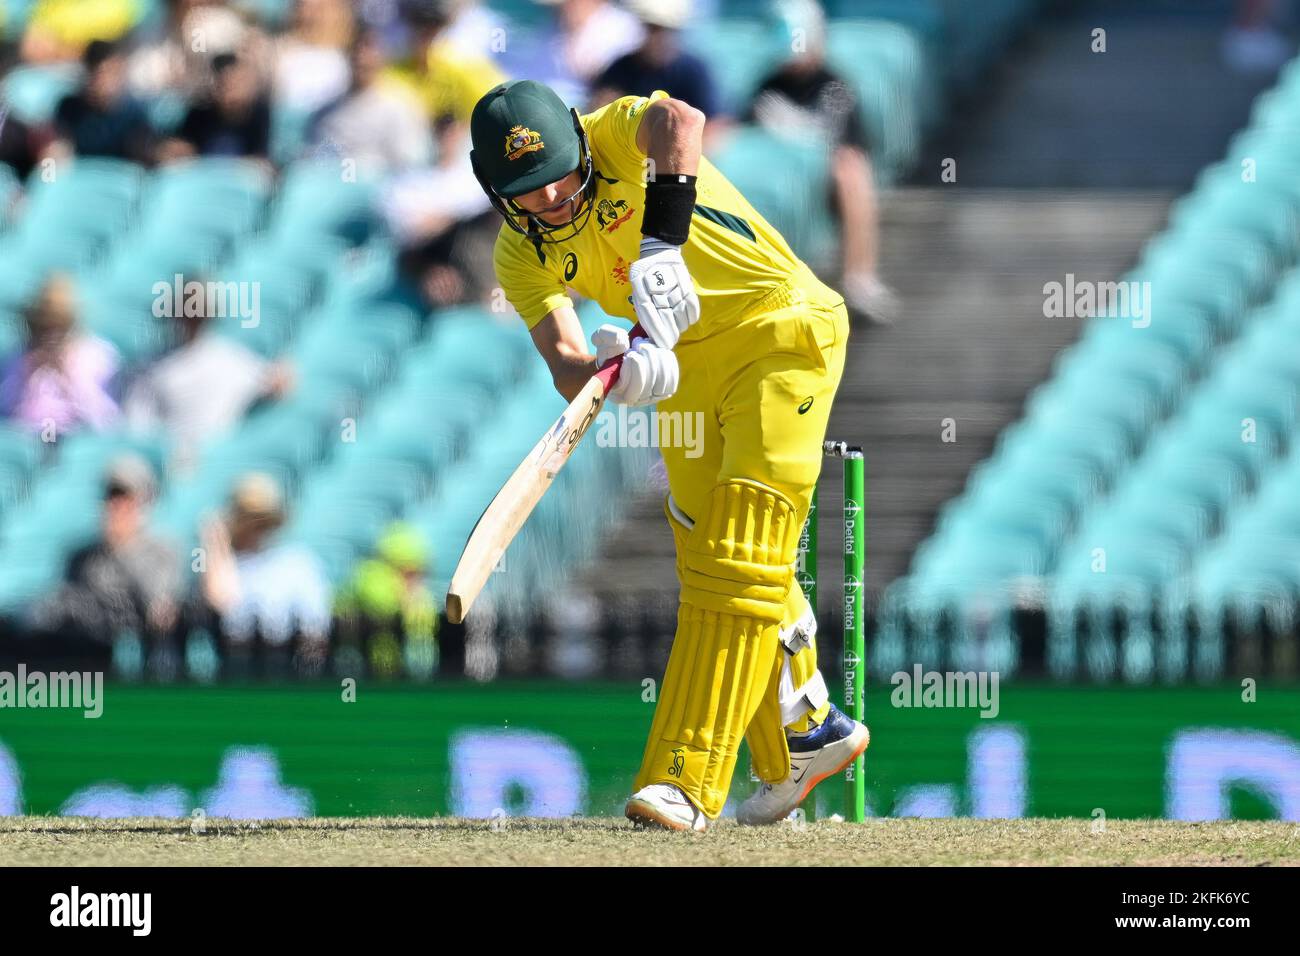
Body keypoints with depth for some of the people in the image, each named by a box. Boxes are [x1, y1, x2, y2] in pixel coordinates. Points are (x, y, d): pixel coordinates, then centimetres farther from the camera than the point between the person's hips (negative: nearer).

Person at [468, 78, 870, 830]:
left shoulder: (614, 136, -21)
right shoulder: (523, 258, -7)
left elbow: (680, 121, -46)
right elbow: (566, 364, -20)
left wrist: (663, 239, -57)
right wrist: (604, 372, -44)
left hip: (784, 330, -7)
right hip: (687, 368, 7)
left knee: (743, 560, -14)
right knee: (709, 560, 13)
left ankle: (687, 781, -20)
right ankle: (805, 735, 33)